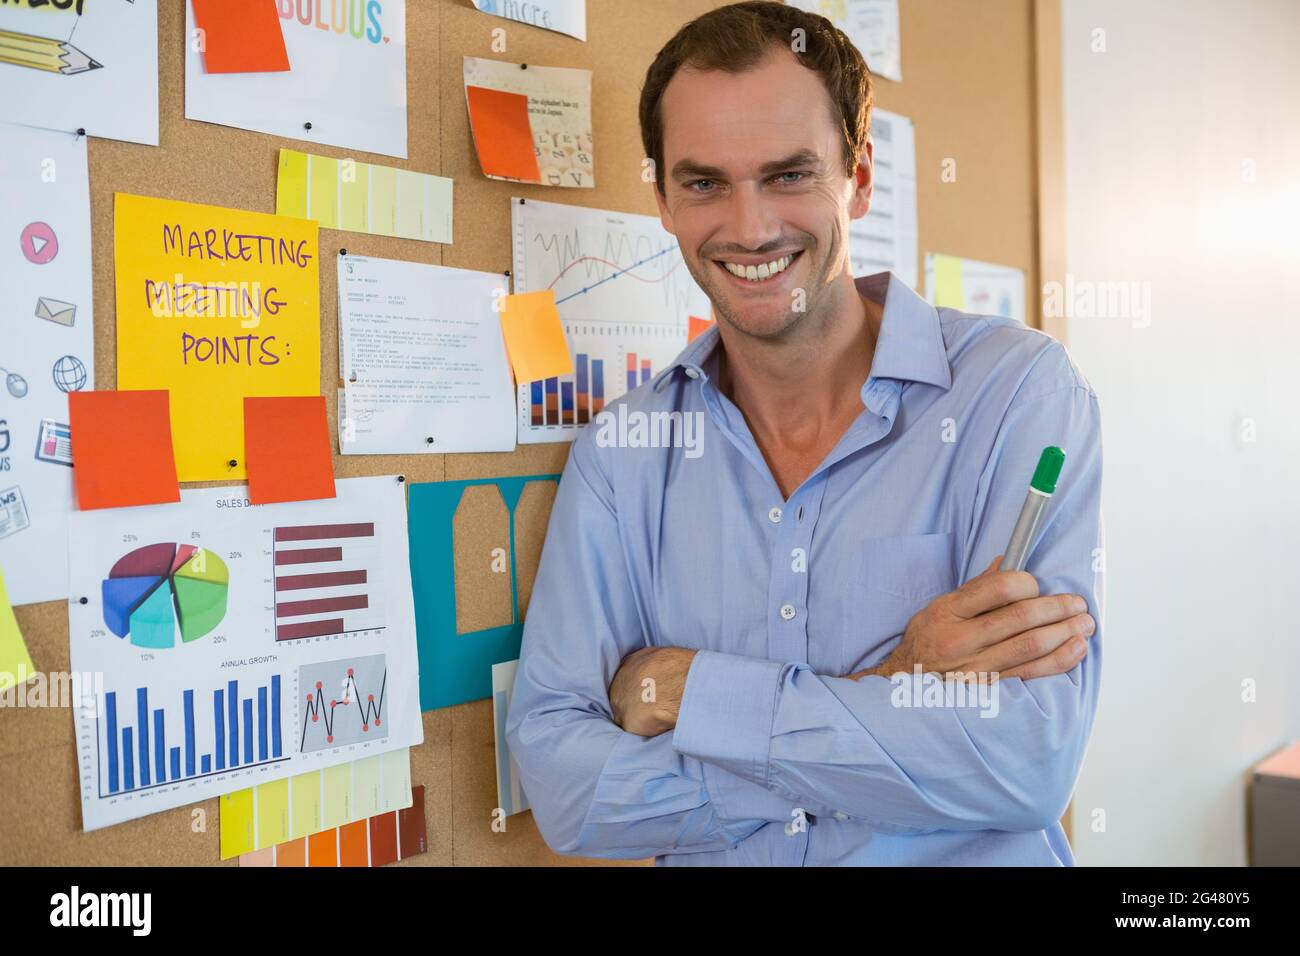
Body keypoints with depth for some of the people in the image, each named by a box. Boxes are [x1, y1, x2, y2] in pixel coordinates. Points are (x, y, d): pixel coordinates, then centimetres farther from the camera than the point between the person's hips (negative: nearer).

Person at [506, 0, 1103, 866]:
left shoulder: (1018, 388, -8)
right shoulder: (621, 451, -1)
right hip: (712, 863, 1)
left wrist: (690, 692, -12)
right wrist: (882, 696, -16)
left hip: (976, 856, 0)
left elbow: (1030, 762, -16)